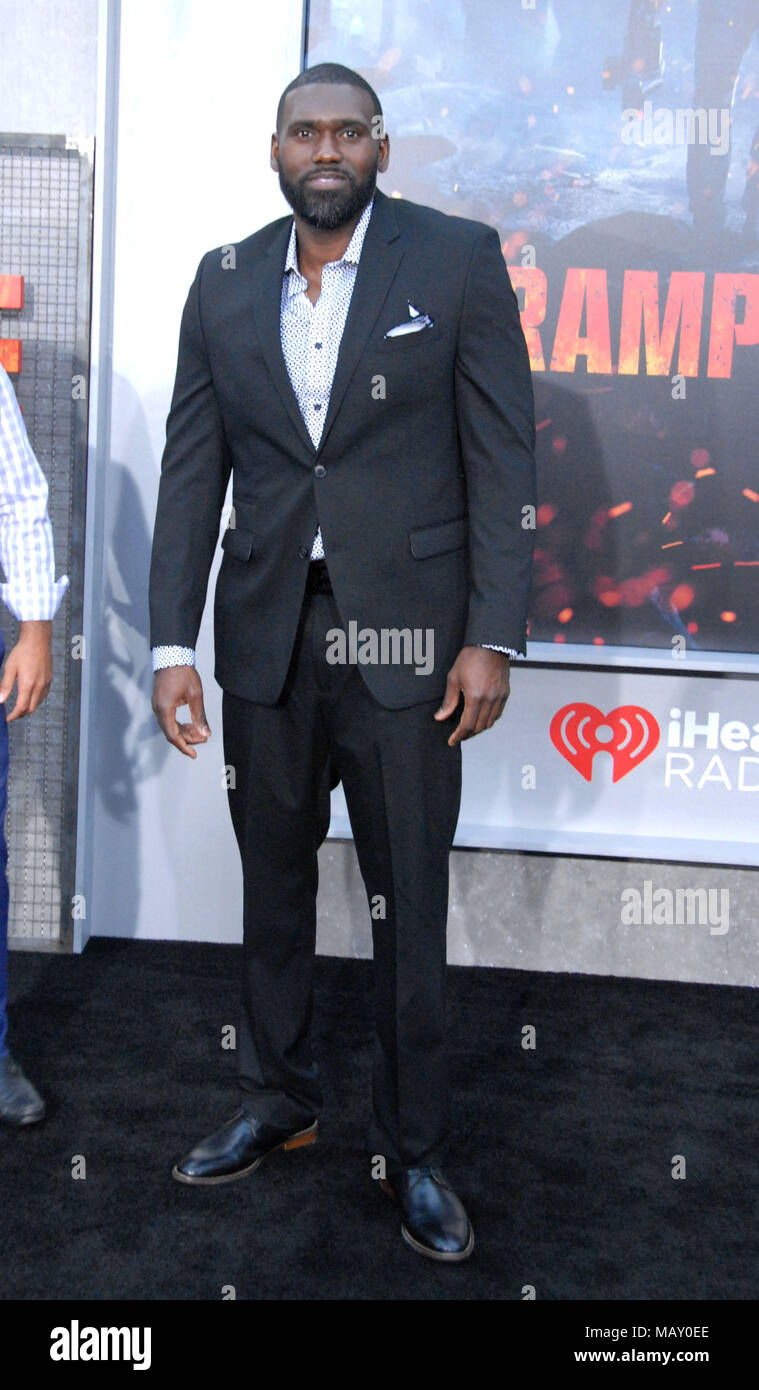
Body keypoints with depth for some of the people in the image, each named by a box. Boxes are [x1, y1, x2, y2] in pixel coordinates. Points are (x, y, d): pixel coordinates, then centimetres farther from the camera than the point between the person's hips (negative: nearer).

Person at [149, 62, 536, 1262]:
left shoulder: (458, 259, -1)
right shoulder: (225, 284, 8)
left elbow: (502, 456, -4)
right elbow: (191, 472, 6)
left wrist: (492, 636, -11)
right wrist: (172, 643, 0)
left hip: (403, 636, -3)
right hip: (267, 633, 4)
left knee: (409, 909, 5)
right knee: (273, 889, 16)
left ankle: (413, 1149, 23)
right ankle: (278, 1104, 36)